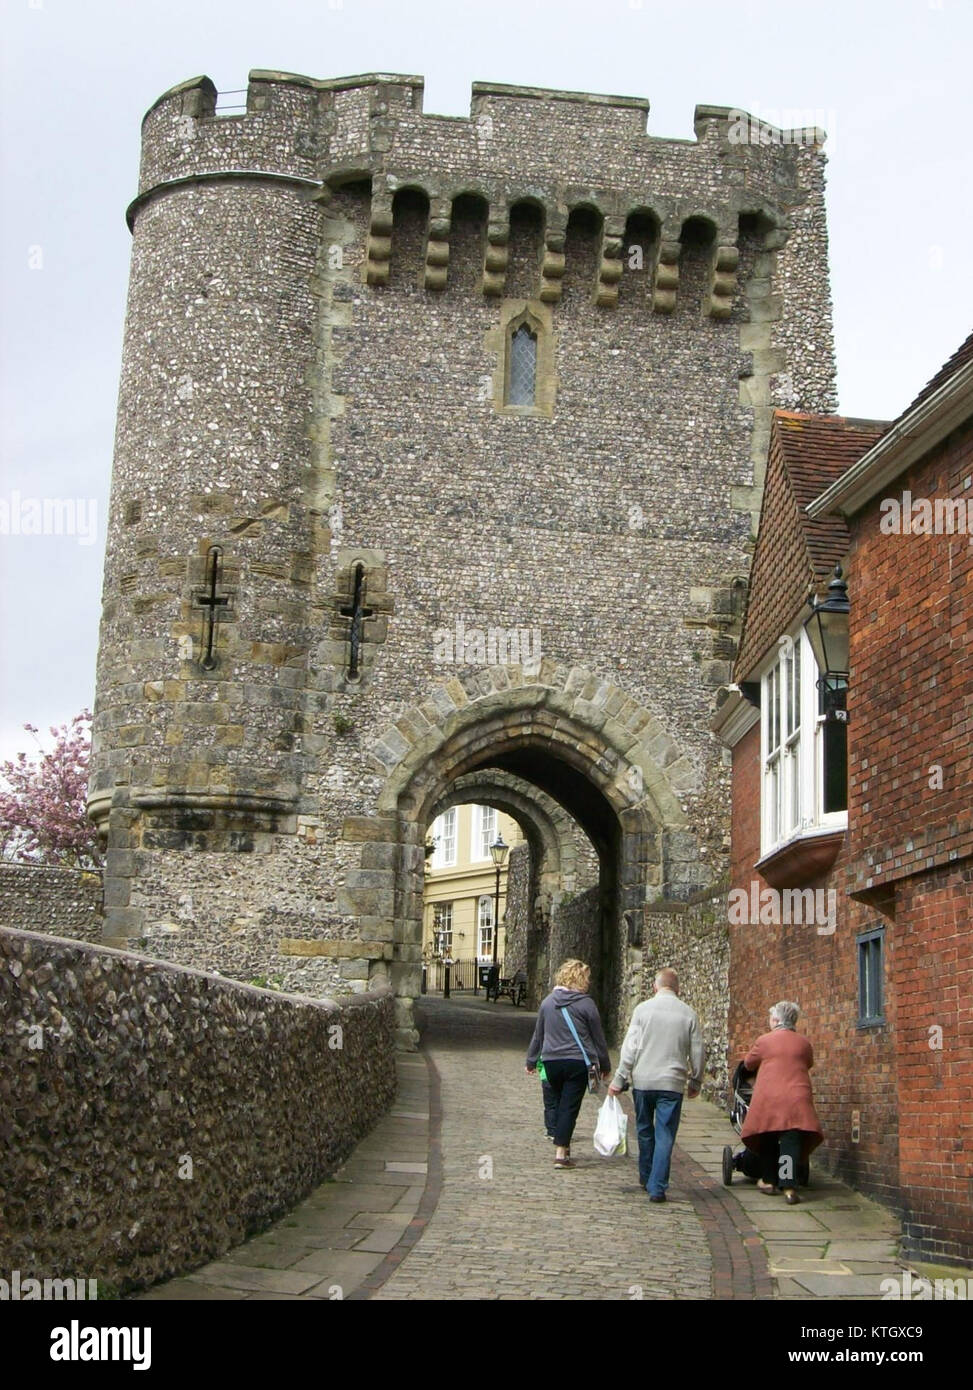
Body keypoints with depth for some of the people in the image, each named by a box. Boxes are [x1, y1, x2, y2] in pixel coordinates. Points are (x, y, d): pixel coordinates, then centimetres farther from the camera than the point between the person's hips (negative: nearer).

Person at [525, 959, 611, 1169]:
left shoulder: (547, 1002, 5)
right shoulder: (586, 1003, -7)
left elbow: (538, 1035, 13)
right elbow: (598, 1037, 0)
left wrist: (531, 1061, 24)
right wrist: (605, 1066, 12)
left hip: (551, 1061, 4)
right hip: (577, 1062, -4)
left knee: (553, 1101, 22)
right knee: (569, 1105, -1)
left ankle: (555, 1135, 15)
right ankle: (561, 1152, -2)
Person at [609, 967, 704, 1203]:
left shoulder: (643, 1009, -3)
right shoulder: (688, 1014, 1)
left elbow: (630, 1047, -6)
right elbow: (697, 1053, 6)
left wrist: (619, 1079, 0)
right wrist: (695, 1082, 19)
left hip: (643, 1080, 0)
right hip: (672, 1083, 0)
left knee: (645, 1130, 17)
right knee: (665, 1135, 3)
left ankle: (646, 1178, 29)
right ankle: (657, 1187, -1)